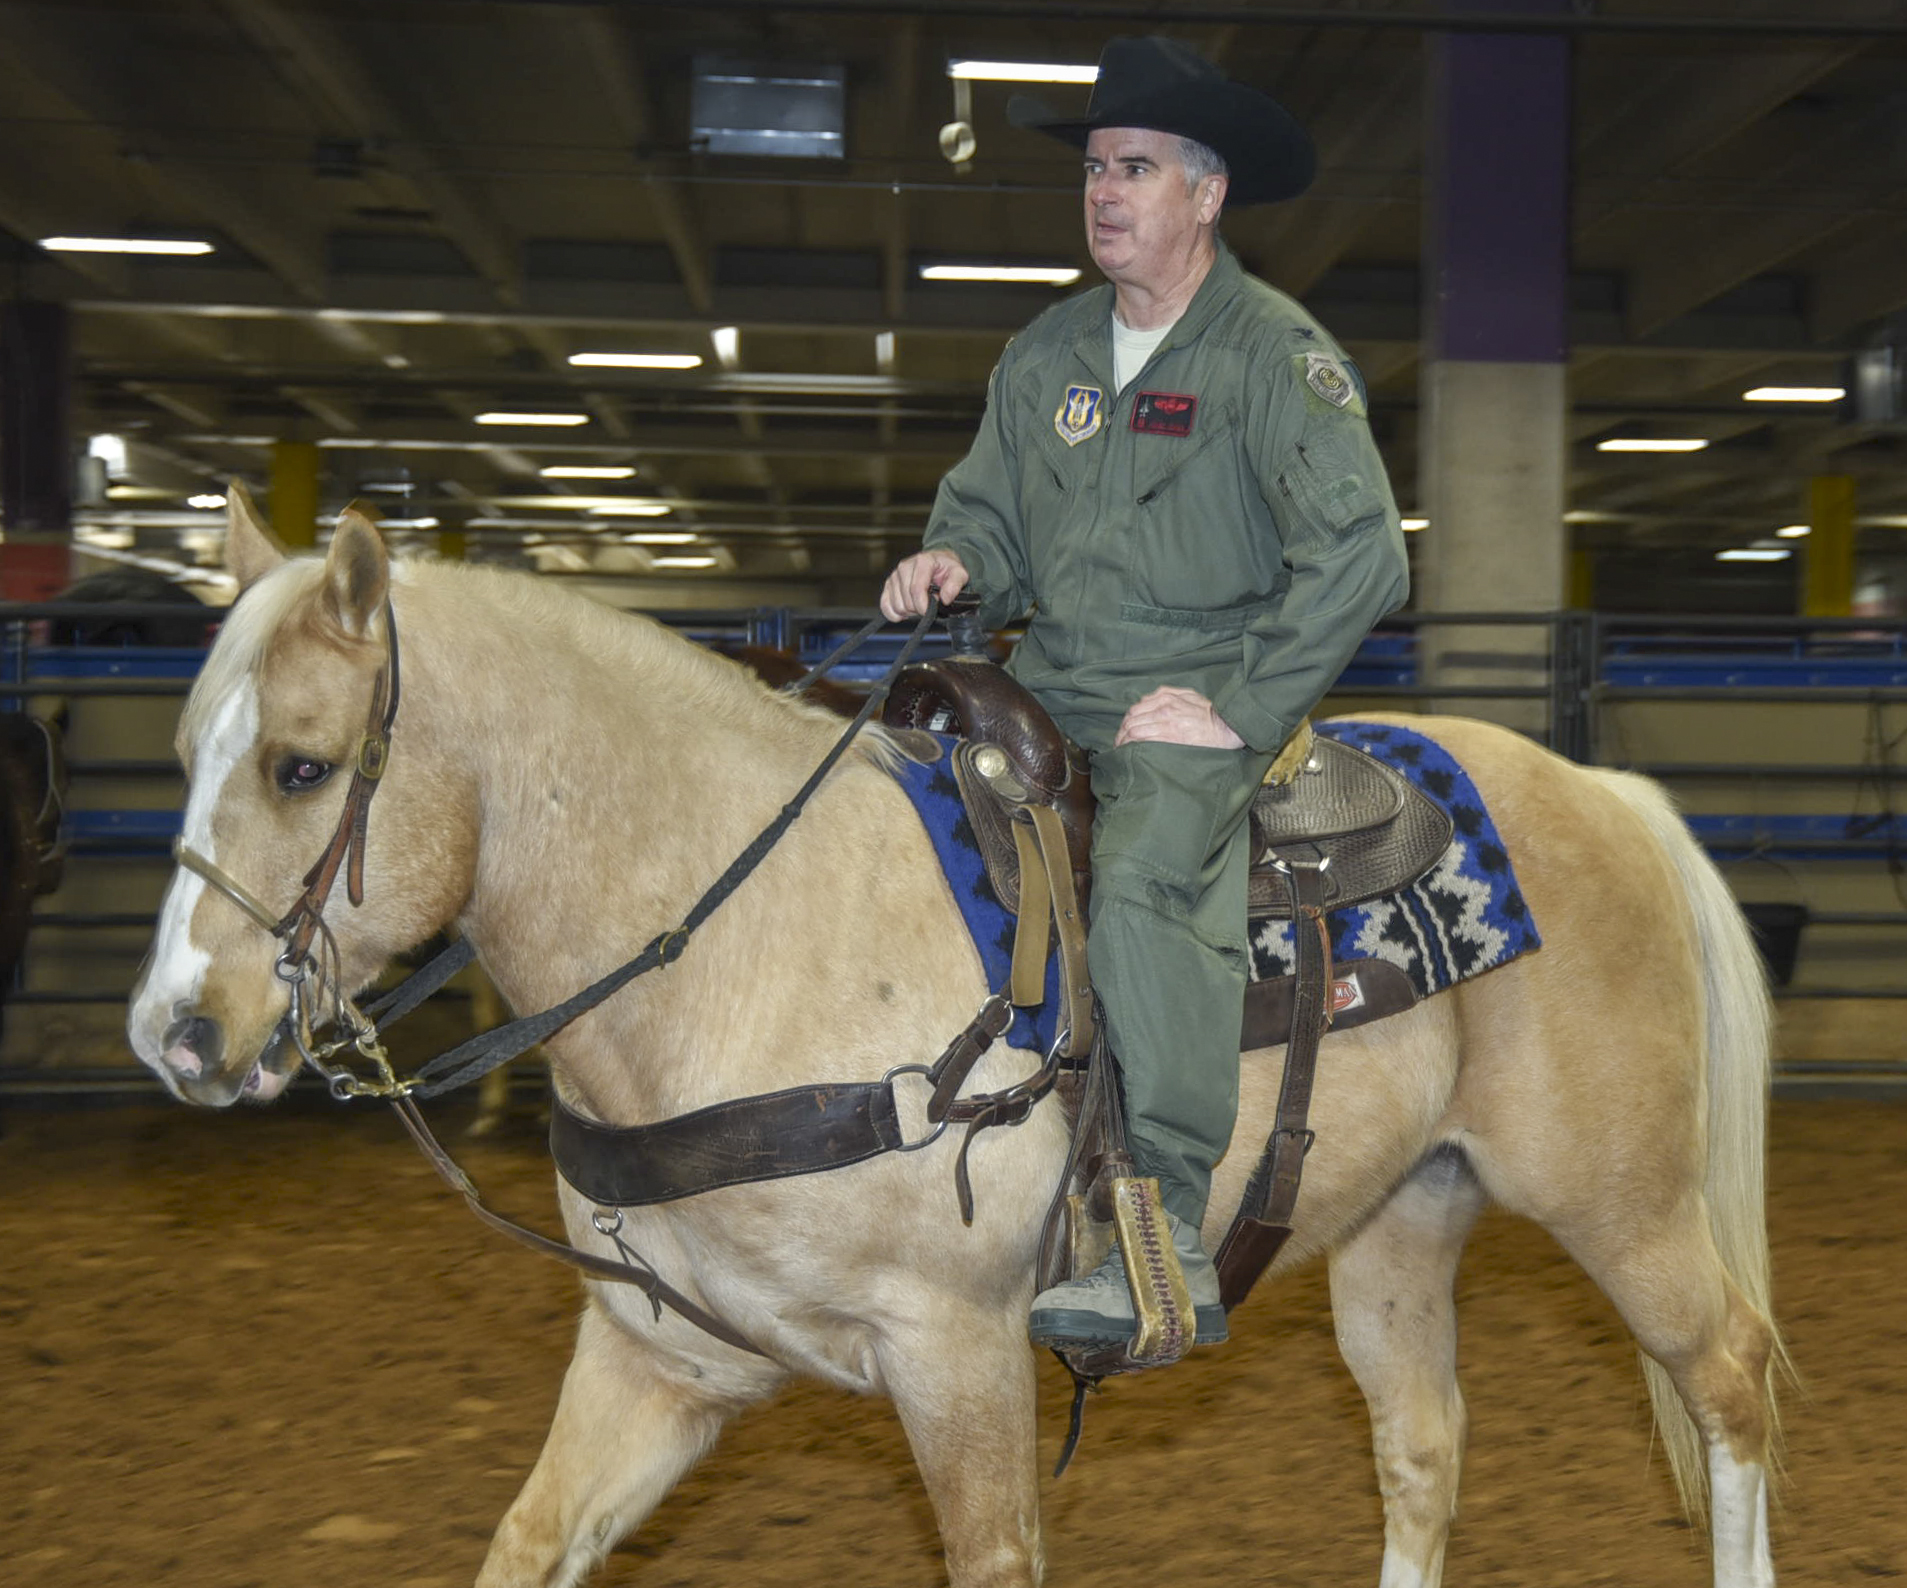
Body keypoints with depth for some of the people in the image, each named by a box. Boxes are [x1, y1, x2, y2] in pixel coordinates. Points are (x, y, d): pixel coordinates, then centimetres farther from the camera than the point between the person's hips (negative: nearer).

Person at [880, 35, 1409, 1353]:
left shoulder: (1277, 352, -6)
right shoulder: (1047, 353, 14)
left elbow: (1359, 553, -14)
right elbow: (992, 501, 24)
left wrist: (1240, 710, -19)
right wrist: (954, 561, -2)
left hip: (1201, 709, -7)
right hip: (1046, 693, 7)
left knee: (1141, 883, -34)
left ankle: (1171, 1245, -31)